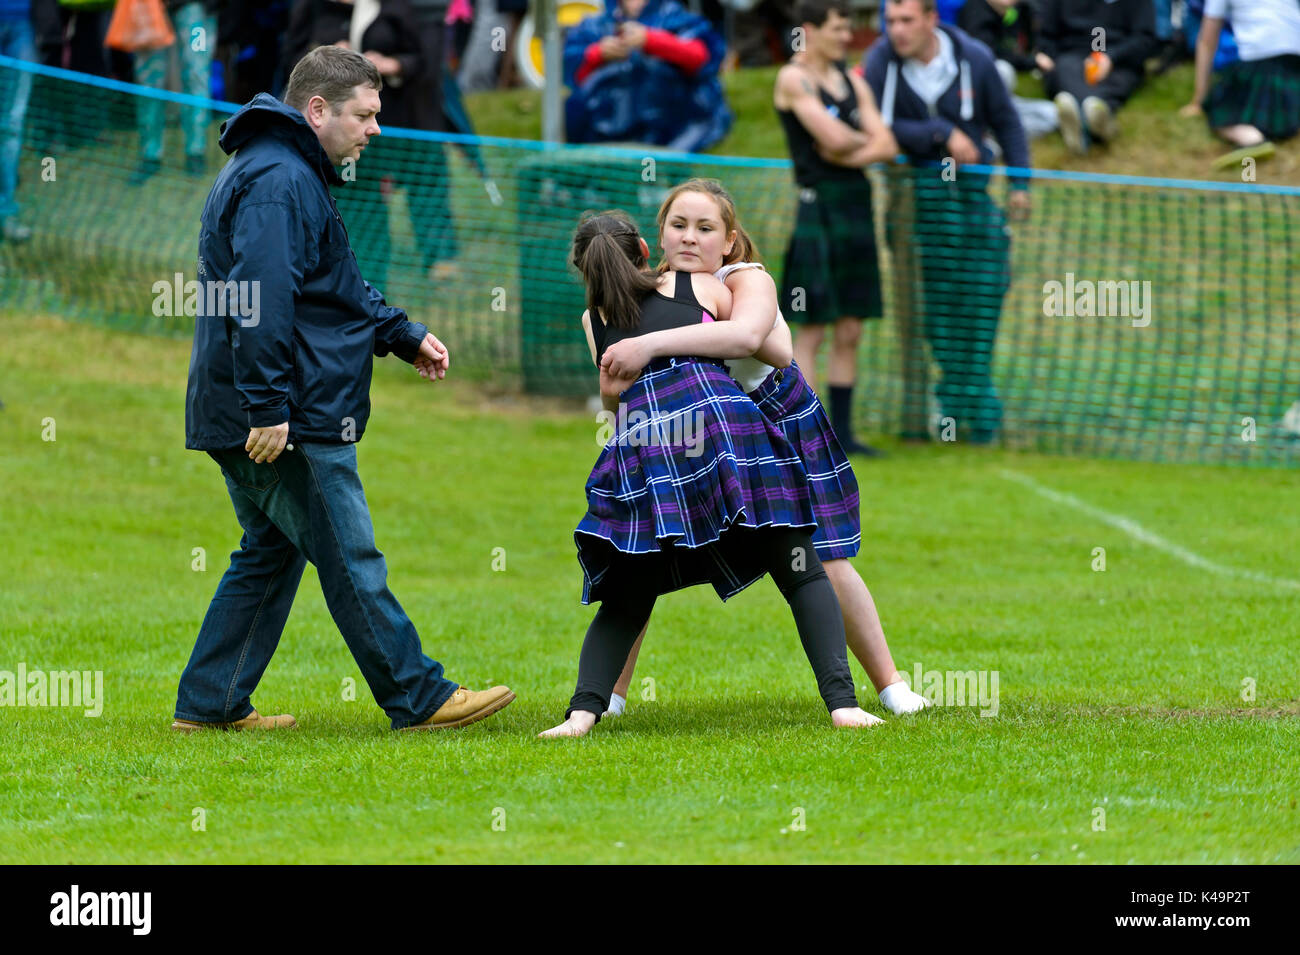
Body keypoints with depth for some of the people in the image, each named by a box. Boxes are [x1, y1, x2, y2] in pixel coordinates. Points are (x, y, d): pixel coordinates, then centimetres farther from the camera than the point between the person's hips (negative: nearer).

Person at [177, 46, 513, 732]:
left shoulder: (289, 174, 21)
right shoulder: (278, 182, -16)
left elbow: (340, 291, 30)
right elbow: (262, 300, -25)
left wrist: (405, 337, 23)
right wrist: (268, 407, -28)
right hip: (292, 424, -11)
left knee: (270, 554, 15)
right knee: (352, 562, -4)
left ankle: (210, 703, 16)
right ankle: (418, 698, 1)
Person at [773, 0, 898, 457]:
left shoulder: (851, 81, 14)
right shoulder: (794, 79, -7)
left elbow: (886, 146, 6)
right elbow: (833, 137, -17)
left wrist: (848, 151, -10)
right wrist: (865, 139, 3)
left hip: (858, 206, 7)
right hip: (819, 206, -7)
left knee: (849, 332, 8)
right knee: (812, 330, -6)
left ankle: (842, 431, 13)